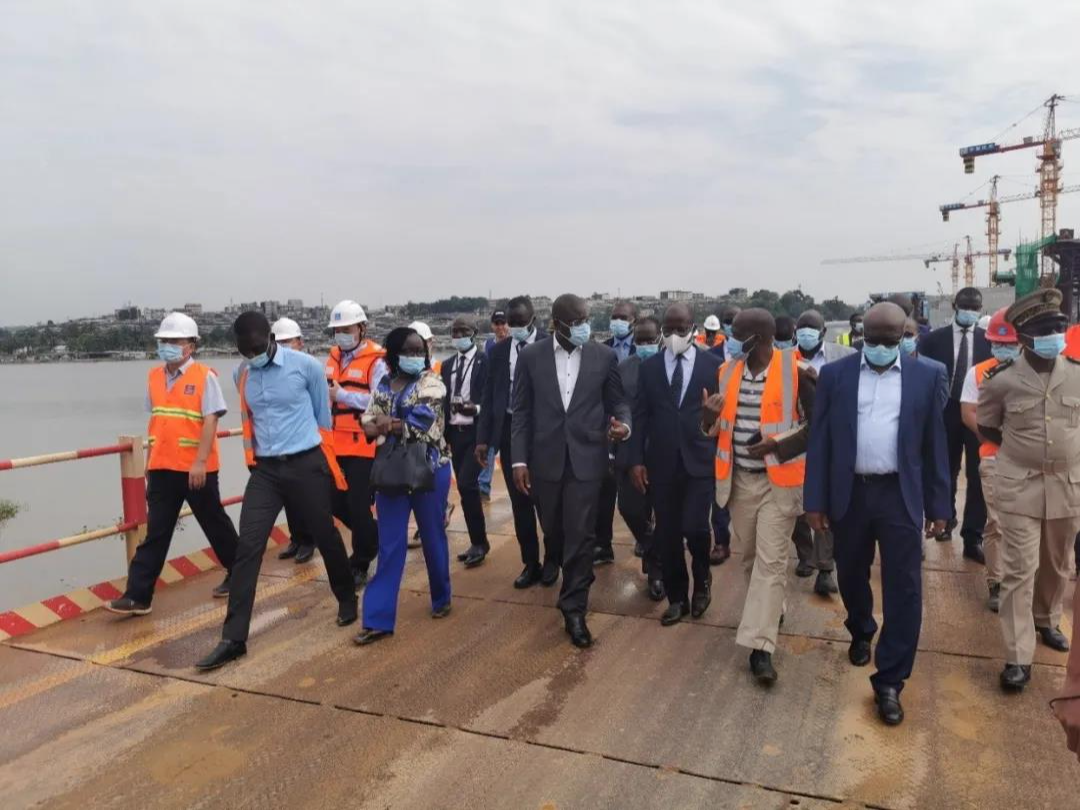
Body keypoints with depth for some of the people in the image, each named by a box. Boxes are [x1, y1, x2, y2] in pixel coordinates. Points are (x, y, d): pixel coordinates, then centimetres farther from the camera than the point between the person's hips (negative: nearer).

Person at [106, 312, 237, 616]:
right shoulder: (154, 377, 9)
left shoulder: (204, 376, -9)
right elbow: (155, 421, 17)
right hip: (162, 469, 5)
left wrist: (200, 461, -19)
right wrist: (149, 458, 18)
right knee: (155, 533, 4)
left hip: (196, 469, -5)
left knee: (215, 524, 10)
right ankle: (137, 596, 6)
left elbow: (210, 421, -14)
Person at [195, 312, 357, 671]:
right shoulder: (242, 375, 5)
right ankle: (233, 638, -1)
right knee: (248, 546, -6)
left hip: (306, 465, -3)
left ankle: (347, 599, 37)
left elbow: (323, 415, 3)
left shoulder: (306, 366, -8)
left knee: (326, 537, 10)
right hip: (264, 469, 3)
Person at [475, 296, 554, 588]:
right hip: (509, 429, 4)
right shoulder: (499, 350, 7)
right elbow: (489, 394, 8)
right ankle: (530, 563, 23)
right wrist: (483, 437, 3)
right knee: (520, 502, 10)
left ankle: (551, 561, 26)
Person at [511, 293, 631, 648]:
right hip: (546, 458, 2)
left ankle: (574, 608, 11)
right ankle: (578, 575, 46)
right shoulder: (530, 356, -2)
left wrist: (623, 424, -17)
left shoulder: (604, 356, -2)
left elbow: (617, 402, 6)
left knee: (580, 534, -2)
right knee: (554, 530, 16)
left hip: (586, 458, -1)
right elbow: (521, 411, 1)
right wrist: (519, 459, -4)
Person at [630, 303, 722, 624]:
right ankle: (677, 598, 24)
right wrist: (636, 459, -1)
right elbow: (640, 416, 5)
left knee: (693, 528, -11)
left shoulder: (712, 364, 1)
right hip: (662, 463, 2)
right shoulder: (649, 367, 6)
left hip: (700, 460, -2)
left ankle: (702, 579, 21)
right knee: (667, 535, 7)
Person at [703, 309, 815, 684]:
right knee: (748, 555, 17)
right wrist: (709, 416, -14)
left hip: (779, 480, -5)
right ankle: (771, 609, 41)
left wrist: (778, 446, -21)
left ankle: (759, 646, -2)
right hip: (740, 479, 5)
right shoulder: (727, 371, 3)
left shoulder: (797, 372, -13)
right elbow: (717, 428, 10)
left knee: (770, 561, -5)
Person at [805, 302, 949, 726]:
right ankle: (860, 632, 46)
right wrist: (815, 500, -3)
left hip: (901, 495, -1)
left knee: (904, 589, -1)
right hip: (849, 493, 1)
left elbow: (934, 442, 3)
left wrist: (938, 504, 3)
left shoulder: (927, 375, 0)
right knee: (851, 577, 17)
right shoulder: (835, 374, -1)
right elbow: (819, 440, 0)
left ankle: (889, 681, 11)